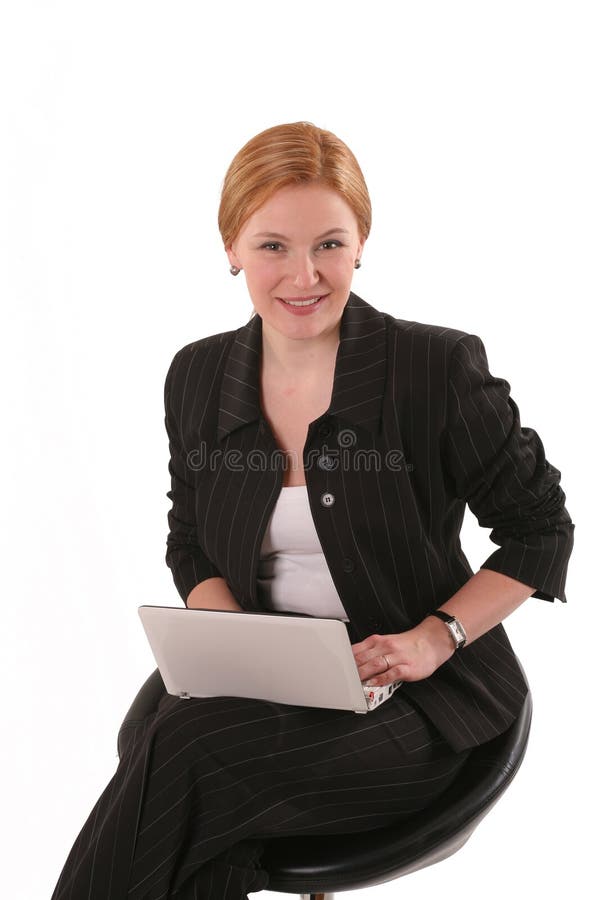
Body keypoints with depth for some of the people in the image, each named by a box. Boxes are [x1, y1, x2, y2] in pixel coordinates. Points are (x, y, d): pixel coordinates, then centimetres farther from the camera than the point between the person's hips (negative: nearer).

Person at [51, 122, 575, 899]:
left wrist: (435, 638, -12)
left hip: (417, 697, -3)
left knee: (184, 753, -29)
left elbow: (541, 530, -1)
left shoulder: (440, 368, -11)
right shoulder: (198, 377, 4)